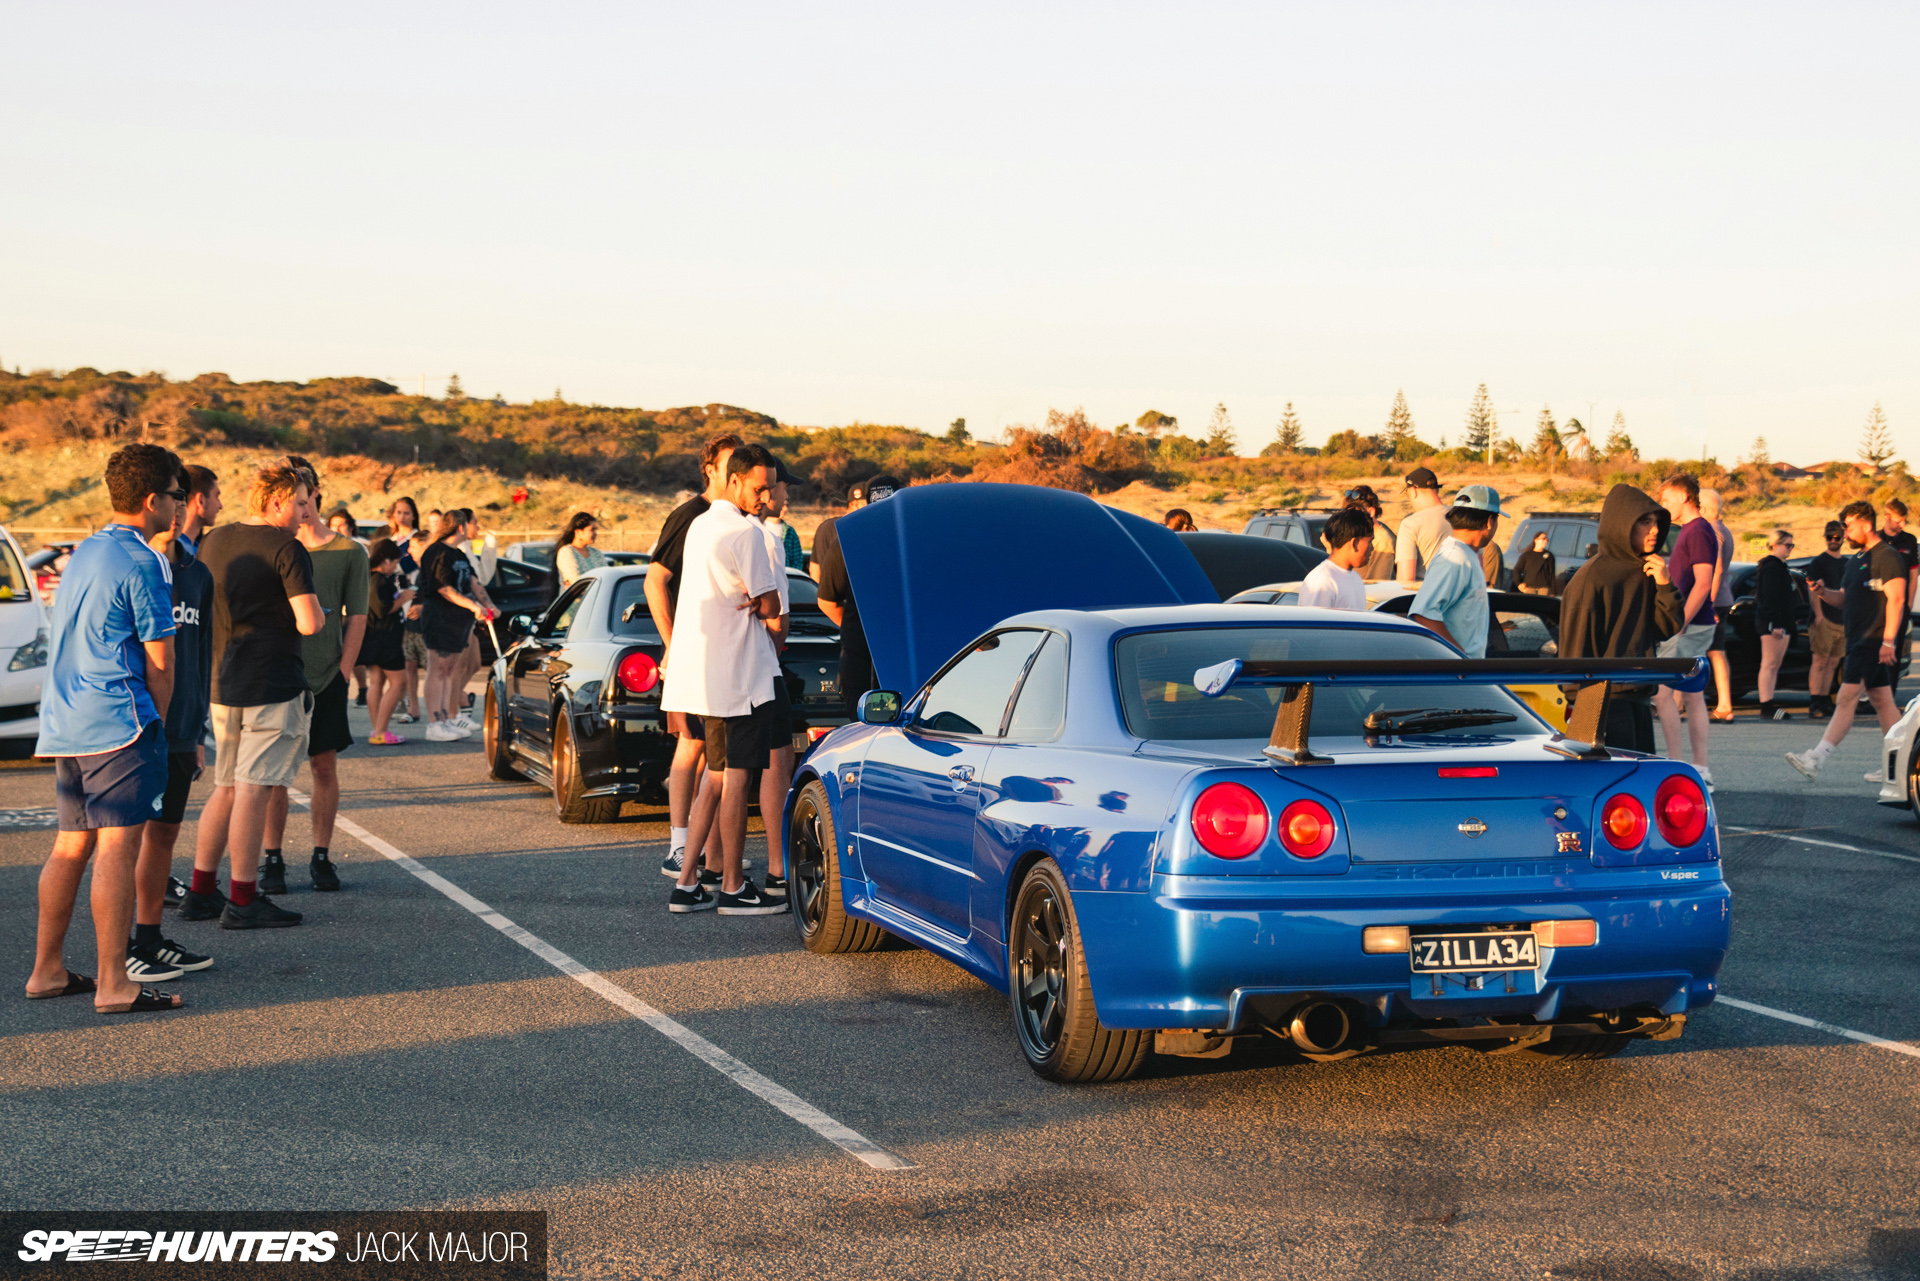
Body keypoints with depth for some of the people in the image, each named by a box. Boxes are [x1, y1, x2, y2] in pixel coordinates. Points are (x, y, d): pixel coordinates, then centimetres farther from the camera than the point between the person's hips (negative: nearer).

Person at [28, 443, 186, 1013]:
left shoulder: (82, 554, 17)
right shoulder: (142, 564, -11)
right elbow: (160, 661, -9)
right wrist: (159, 727, 5)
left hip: (65, 725, 9)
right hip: (118, 725, -9)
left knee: (71, 844, 15)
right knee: (117, 847, -8)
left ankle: (47, 971, 20)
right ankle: (114, 984, -9)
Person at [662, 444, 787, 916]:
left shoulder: (699, 525, 15)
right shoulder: (745, 532, -14)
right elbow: (770, 606, -12)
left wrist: (751, 606, 6)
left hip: (701, 672, 9)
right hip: (738, 671, -9)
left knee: (718, 779, 14)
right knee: (736, 779, -2)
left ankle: (687, 882, 12)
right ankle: (733, 888, 4)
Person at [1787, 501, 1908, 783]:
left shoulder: (1887, 557, -11)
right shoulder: (1856, 561, 19)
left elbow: (1896, 599, -16)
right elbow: (1844, 598, 23)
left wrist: (1888, 640, -22)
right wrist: (1823, 592, 2)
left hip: (1873, 642, -10)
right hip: (1858, 641, 10)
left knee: (1846, 700, -13)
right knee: (1882, 702, 10)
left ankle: (1816, 759, -17)